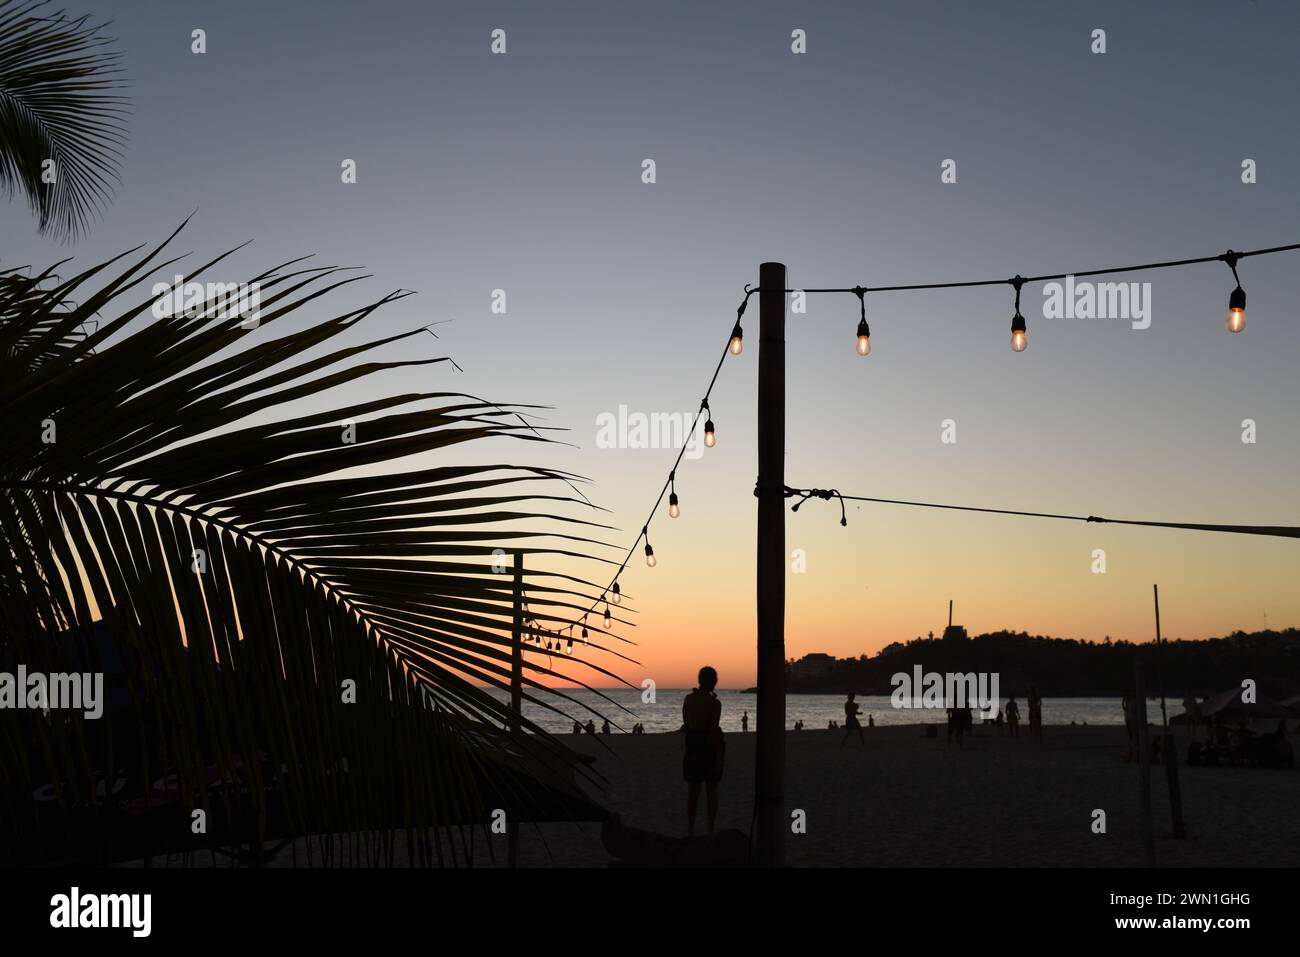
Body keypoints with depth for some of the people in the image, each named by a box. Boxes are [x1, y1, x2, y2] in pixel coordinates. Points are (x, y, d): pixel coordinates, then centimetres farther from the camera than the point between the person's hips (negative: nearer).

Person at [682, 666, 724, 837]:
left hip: (692, 745, 4)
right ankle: (711, 830, 13)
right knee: (712, 790, 9)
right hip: (710, 746, -4)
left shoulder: (688, 699, -1)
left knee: (693, 789, 9)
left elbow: (686, 724, 7)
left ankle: (690, 831, 8)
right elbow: (714, 730, -18)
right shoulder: (714, 703, -15)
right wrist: (719, 757, -13)